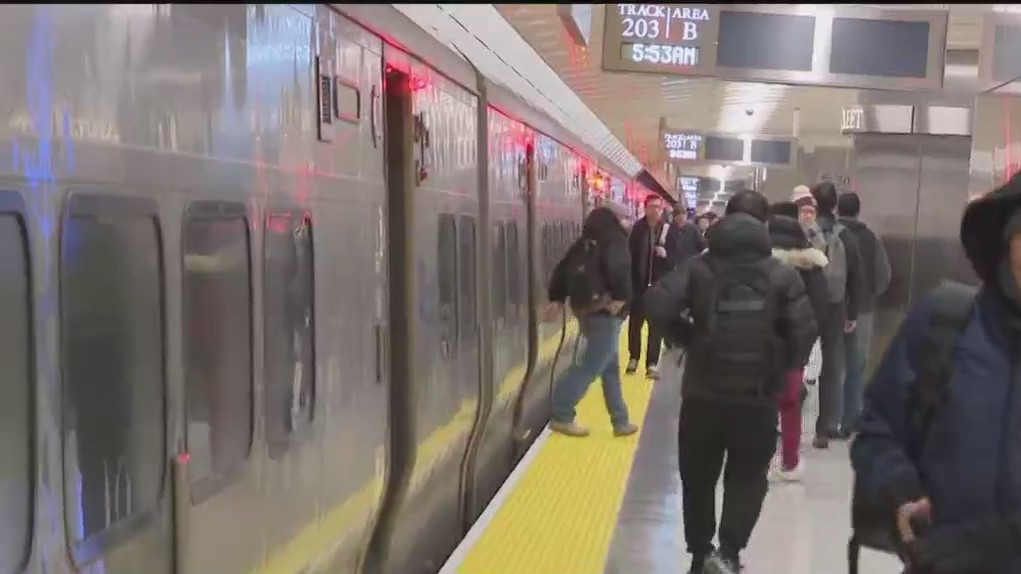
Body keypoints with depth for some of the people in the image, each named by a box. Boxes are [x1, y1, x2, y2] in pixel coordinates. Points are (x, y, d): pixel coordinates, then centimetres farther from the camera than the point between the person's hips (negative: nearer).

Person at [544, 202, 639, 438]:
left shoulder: (585, 242, 15)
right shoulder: (615, 241, -9)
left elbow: (563, 269, 14)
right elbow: (619, 269, -28)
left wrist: (557, 298, 15)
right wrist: (621, 297, -19)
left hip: (584, 308, 9)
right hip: (605, 312, -9)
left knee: (610, 366, 15)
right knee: (591, 365, -7)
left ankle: (620, 421, 19)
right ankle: (562, 416, -8)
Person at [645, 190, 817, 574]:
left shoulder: (699, 267, -2)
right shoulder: (782, 275, -2)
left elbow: (657, 306, -15)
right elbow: (805, 330, -10)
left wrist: (686, 338, 2)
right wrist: (783, 370, 7)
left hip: (703, 393, 1)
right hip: (758, 397, -1)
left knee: (699, 478, 17)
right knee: (748, 477, 13)